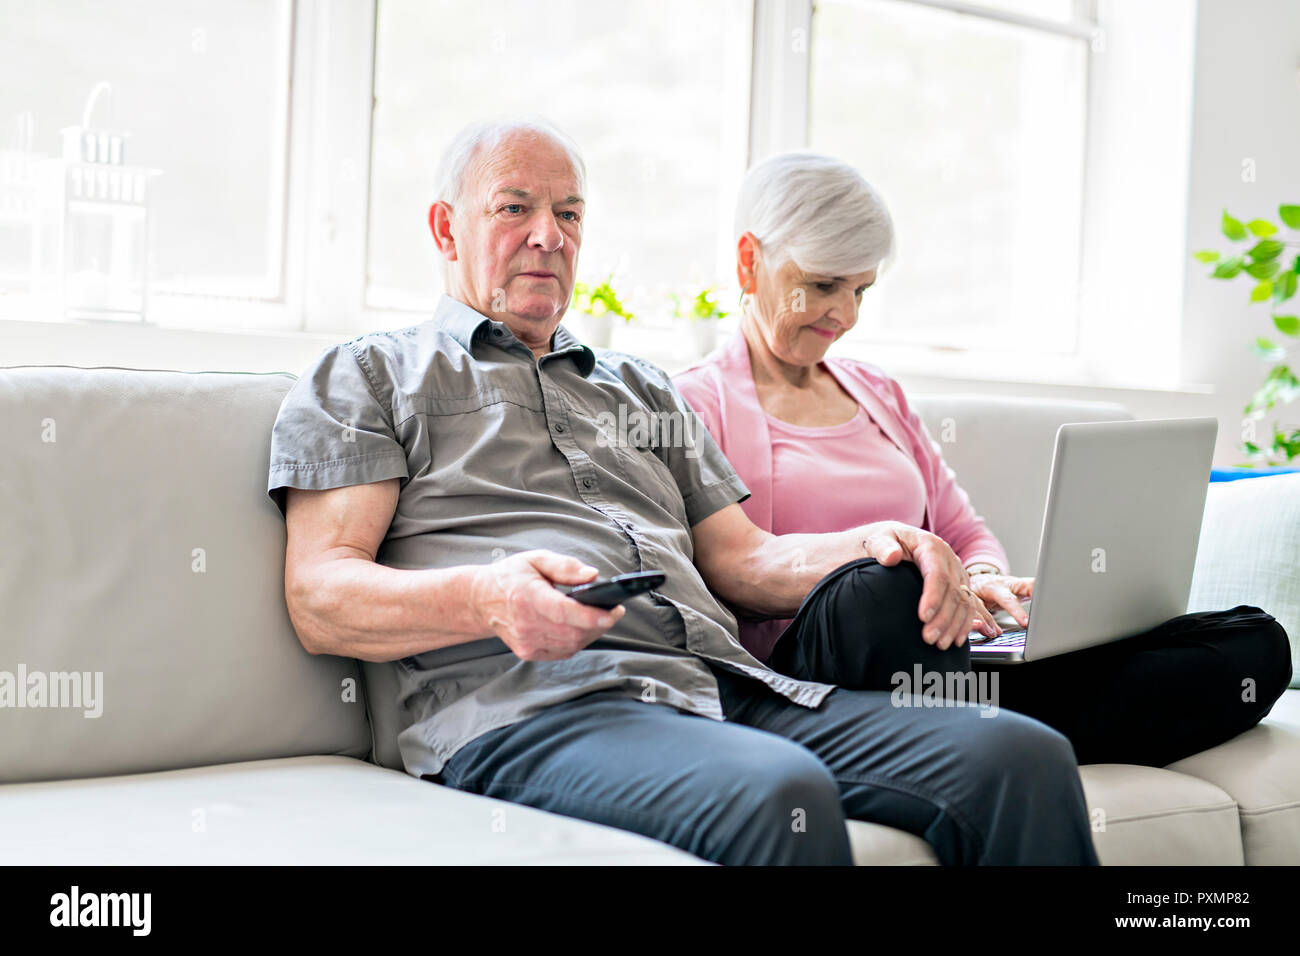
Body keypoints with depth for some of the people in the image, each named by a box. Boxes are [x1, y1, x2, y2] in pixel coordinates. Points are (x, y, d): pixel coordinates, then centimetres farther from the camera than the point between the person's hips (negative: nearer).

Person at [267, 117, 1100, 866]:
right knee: (780, 795, -39)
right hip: (527, 706, -5)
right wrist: (488, 599, -19)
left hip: (725, 684, 6)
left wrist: (871, 545, 3)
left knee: (1021, 756, -17)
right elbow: (319, 598, 2)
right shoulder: (367, 376, 14)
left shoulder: (643, 390, 32)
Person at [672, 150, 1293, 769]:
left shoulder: (879, 393, 28)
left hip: (940, 668, 7)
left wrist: (982, 578, 3)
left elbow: (964, 532, 27)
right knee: (888, 589, -44)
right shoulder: (696, 402, 7)